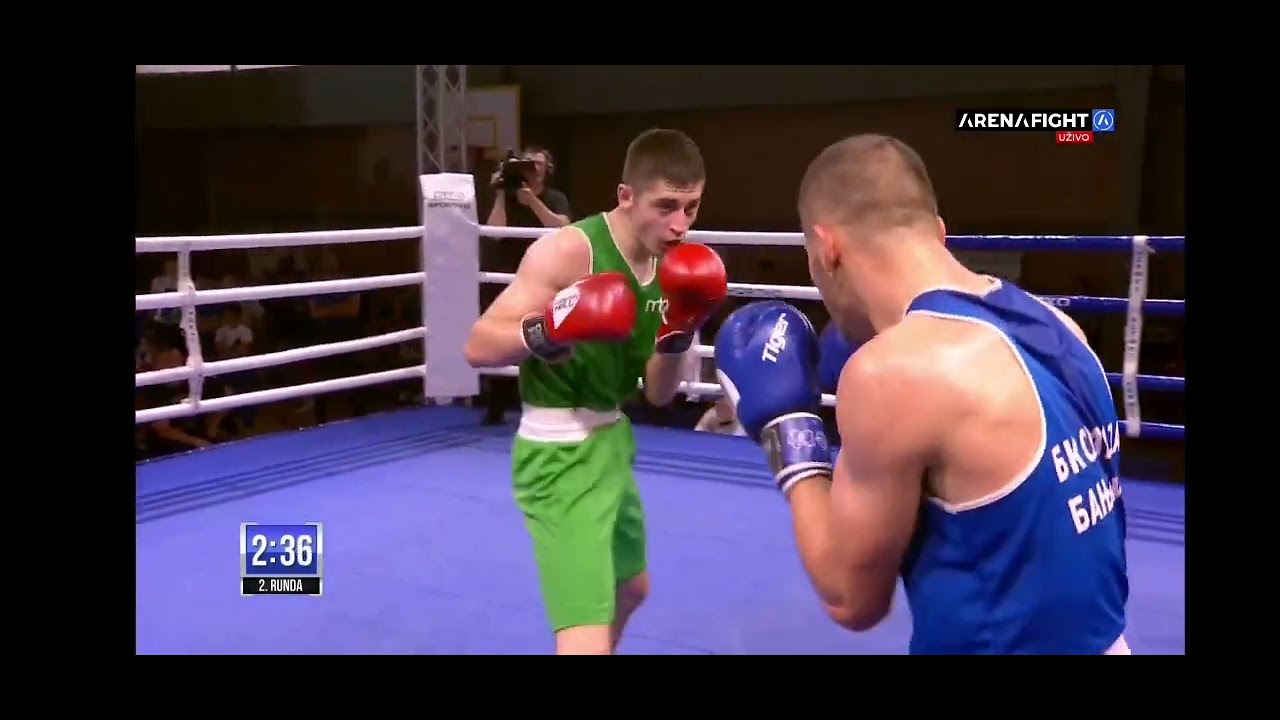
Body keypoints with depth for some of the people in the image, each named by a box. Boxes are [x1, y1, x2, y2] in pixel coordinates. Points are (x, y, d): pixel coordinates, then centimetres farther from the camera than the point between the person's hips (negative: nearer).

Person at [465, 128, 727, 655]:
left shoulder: (670, 265, 4)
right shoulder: (568, 250, -19)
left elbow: (659, 394, 5)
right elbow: (479, 346, -20)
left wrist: (678, 333, -13)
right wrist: (547, 332, -38)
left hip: (613, 442, 9)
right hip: (560, 457, -9)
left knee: (631, 589, 31)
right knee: (588, 638, -17)